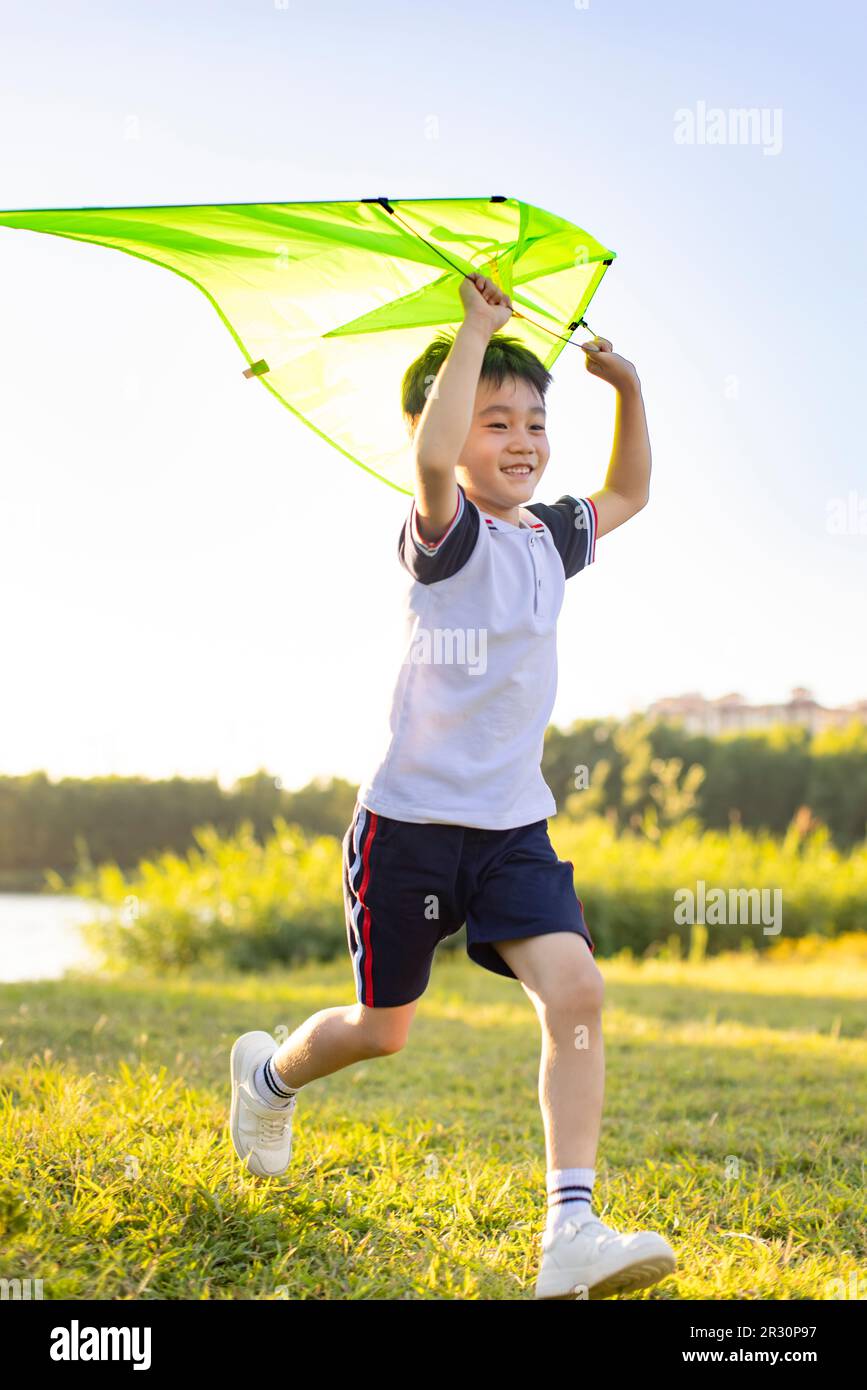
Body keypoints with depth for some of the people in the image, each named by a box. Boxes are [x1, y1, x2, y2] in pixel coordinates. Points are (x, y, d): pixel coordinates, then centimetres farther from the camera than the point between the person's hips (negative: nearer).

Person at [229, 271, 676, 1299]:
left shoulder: (549, 539, 9)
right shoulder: (444, 535, -12)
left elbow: (628, 493, 28)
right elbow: (432, 458, -35)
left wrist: (627, 390, 12)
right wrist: (478, 324, -26)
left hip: (515, 827, 5)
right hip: (411, 820, -5)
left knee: (575, 992, -17)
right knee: (382, 1029, 9)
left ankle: (572, 1234, -19)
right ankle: (270, 1072, 44)